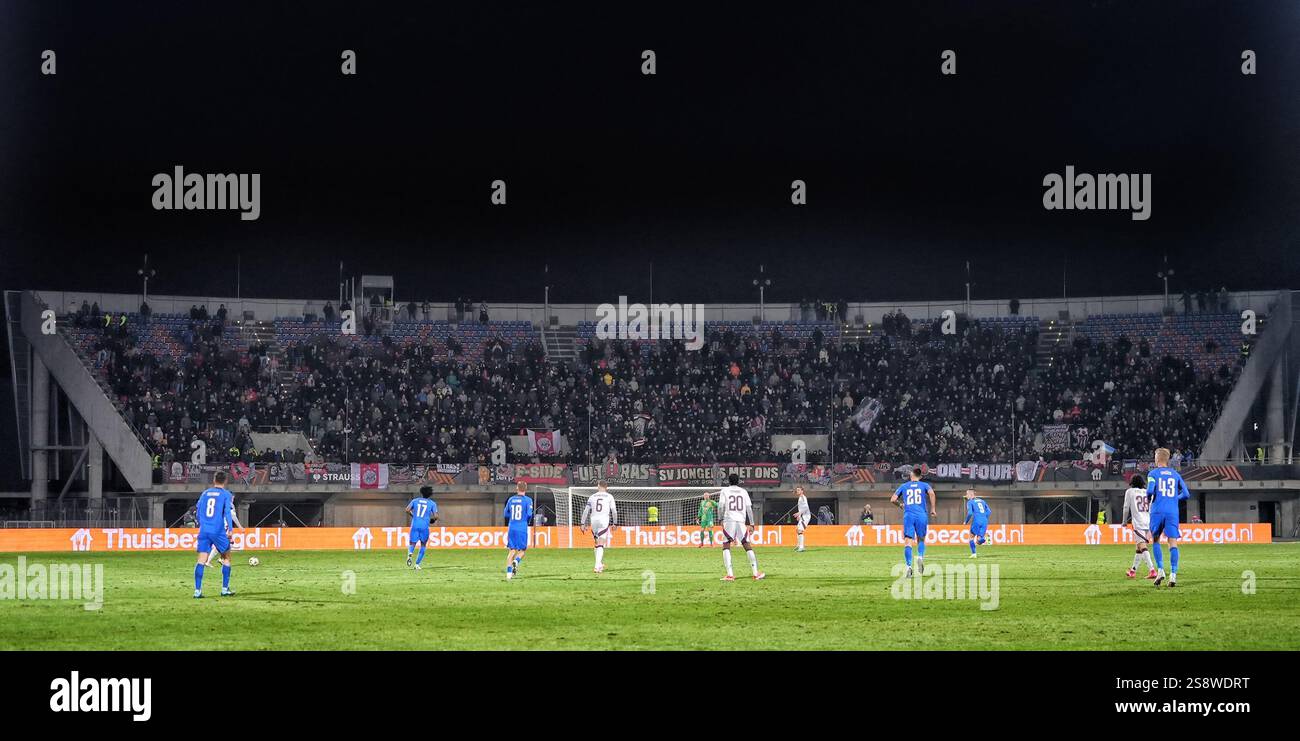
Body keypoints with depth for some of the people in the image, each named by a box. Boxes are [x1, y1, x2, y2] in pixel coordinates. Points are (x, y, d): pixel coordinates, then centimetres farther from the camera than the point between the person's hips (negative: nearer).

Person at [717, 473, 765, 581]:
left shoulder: (724, 491, 8)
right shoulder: (743, 492, 13)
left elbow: (721, 506, -4)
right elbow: (749, 508, 9)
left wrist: (721, 520, -3)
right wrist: (751, 524, 10)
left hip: (728, 520, -2)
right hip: (741, 521, 2)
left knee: (726, 547, 2)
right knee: (747, 546, 8)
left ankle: (729, 574, -11)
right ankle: (756, 573, 5)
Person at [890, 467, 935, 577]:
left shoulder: (904, 486, 13)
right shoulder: (924, 485, 11)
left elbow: (893, 500, 7)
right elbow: (931, 493, -10)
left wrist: (900, 504, 27)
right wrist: (932, 508, -2)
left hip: (908, 515, 0)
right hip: (921, 515, 0)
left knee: (908, 542, -4)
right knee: (921, 540, 17)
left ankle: (909, 566, -18)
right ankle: (920, 556, -10)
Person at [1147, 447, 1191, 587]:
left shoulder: (1153, 473, 2)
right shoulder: (1175, 474, 12)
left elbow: (1150, 490, -12)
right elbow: (1186, 494, 9)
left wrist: (1148, 499, 9)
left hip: (1157, 511, -2)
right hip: (1172, 512, 2)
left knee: (1155, 540, 15)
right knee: (1173, 542, -2)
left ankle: (1160, 570, 1)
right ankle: (1173, 575, -14)